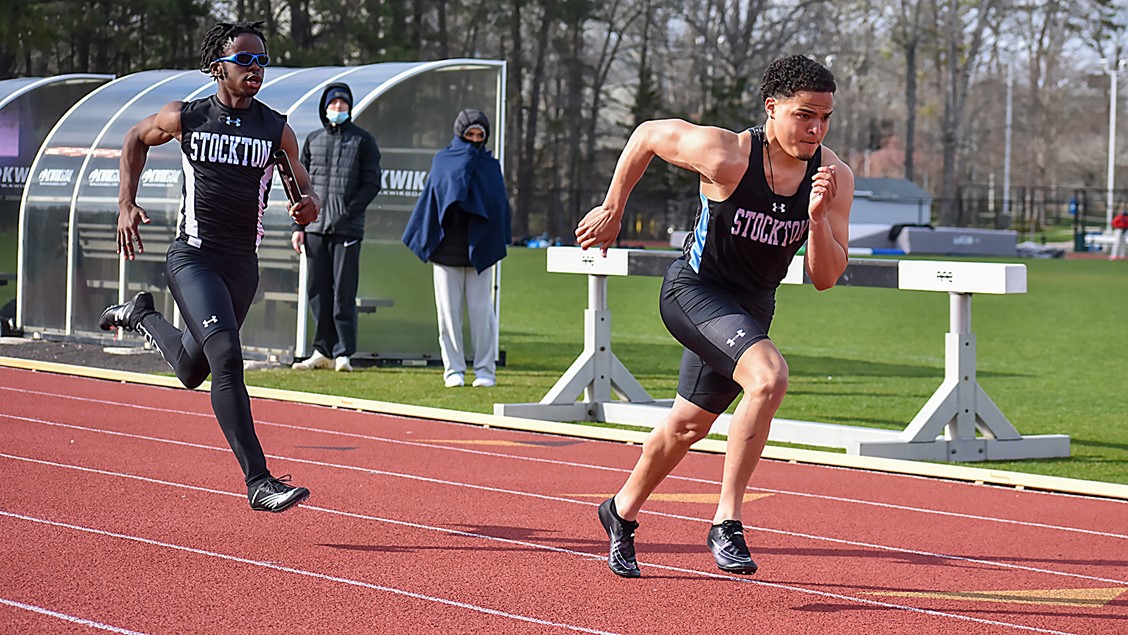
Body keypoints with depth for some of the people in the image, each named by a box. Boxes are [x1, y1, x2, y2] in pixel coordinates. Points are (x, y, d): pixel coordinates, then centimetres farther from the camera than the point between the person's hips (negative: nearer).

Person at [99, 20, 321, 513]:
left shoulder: (276, 130, 1)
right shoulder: (185, 118, -3)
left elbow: (301, 184, 13)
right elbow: (136, 139, 16)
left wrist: (310, 205, -12)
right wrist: (126, 204, 6)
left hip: (243, 264, 4)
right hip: (193, 256, -4)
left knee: (192, 371, 18)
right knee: (227, 359, -21)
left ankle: (143, 315, 49)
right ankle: (258, 483, -22)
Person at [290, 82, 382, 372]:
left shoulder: (363, 140, 5)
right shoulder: (313, 140, 15)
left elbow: (372, 183, 0)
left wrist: (348, 212, -13)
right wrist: (298, 225, 8)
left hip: (347, 229, -4)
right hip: (315, 226, 4)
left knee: (343, 291, -6)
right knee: (318, 291, 5)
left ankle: (343, 353, -2)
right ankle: (323, 351, 12)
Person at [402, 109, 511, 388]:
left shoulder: (490, 165, 11)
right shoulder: (443, 161, 8)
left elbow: (499, 204, 2)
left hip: (479, 247, 0)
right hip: (447, 247, 0)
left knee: (481, 309, -3)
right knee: (448, 310, 0)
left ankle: (485, 369, 1)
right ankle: (454, 369, 6)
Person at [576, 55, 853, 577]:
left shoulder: (834, 176, -13)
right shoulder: (726, 156, -25)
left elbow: (825, 279, -11)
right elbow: (647, 134, -7)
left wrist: (818, 217, -28)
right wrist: (612, 212, 0)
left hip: (751, 308, 6)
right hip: (694, 292, -6)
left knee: (688, 425, 21)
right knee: (769, 376, -31)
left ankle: (622, 513, 46)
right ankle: (726, 522, -22)